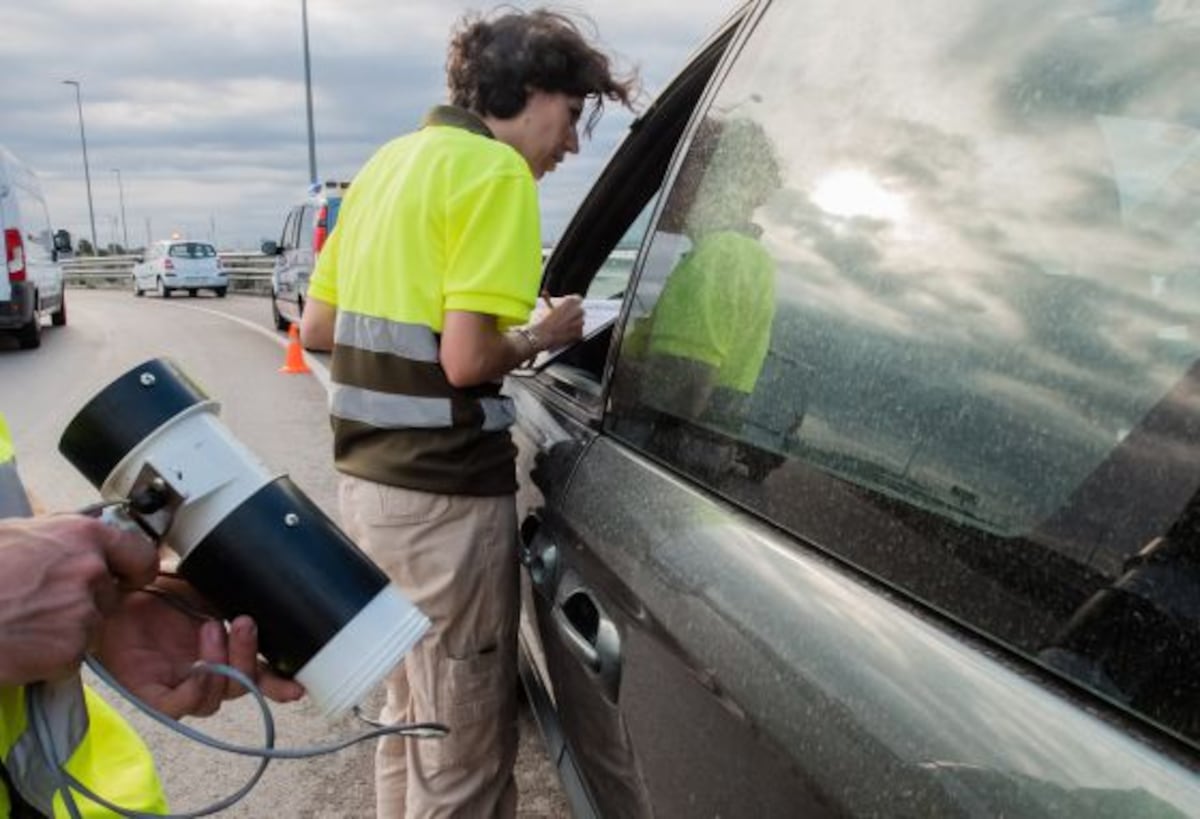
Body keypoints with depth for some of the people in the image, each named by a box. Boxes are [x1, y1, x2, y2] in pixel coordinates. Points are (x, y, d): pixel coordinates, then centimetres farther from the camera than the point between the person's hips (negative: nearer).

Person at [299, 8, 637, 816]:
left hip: (369, 477, 9)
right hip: (442, 493, -9)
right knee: (464, 753, 6)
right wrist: (541, 335, -3)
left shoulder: (392, 160, 15)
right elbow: (468, 360, -22)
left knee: (411, 716, 25)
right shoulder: (495, 170, -12)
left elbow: (318, 326, 16)